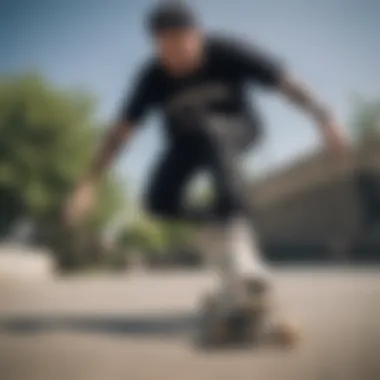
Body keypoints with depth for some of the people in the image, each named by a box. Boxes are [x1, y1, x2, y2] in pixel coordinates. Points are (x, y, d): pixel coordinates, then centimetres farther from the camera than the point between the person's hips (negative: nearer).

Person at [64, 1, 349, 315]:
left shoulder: (228, 53, -27)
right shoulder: (153, 77, -22)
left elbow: (287, 82, -25)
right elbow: (120, 132, -20)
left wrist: (325, 119, -34)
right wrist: (89, 183, -25)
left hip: (236, 128, -3)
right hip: (188, 139, 4)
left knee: (208, 132, -40)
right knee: (160, 201, -19)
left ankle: (239, 235, -50)